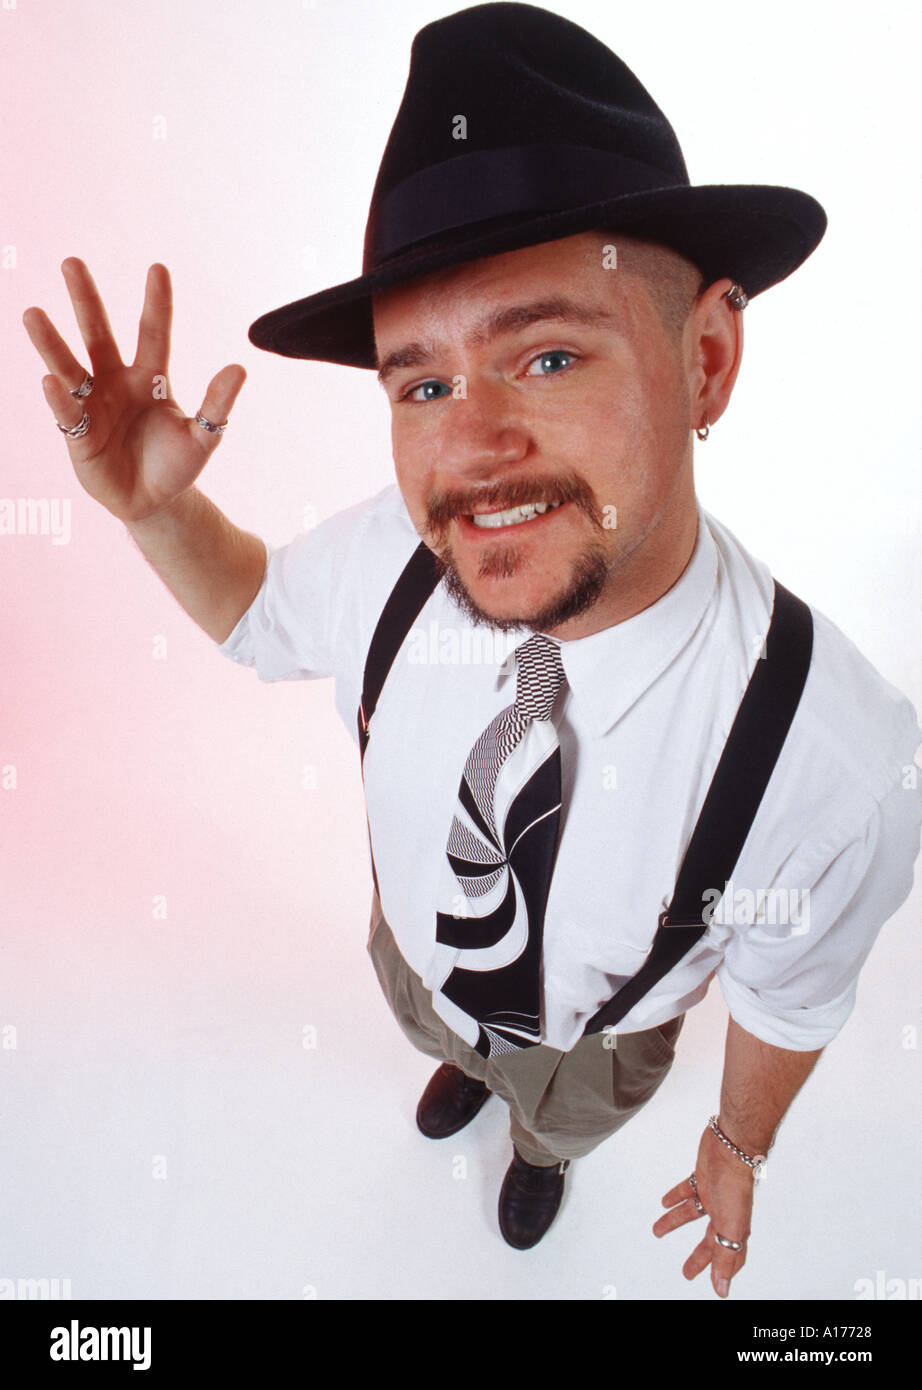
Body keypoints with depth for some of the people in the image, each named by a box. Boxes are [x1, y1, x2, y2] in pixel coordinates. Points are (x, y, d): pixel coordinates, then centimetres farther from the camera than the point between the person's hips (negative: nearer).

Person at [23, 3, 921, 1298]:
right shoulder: (383, 556, -34)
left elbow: (789, 996, -21)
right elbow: (255, 608, -9)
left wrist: (739, 1150, 0)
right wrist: (153, 505, -32)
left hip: (599, 1043, -1)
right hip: (414, 962, 2)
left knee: (564, 1119, 36)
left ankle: (540, 1153, 74)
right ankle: (467, 1074, 77)